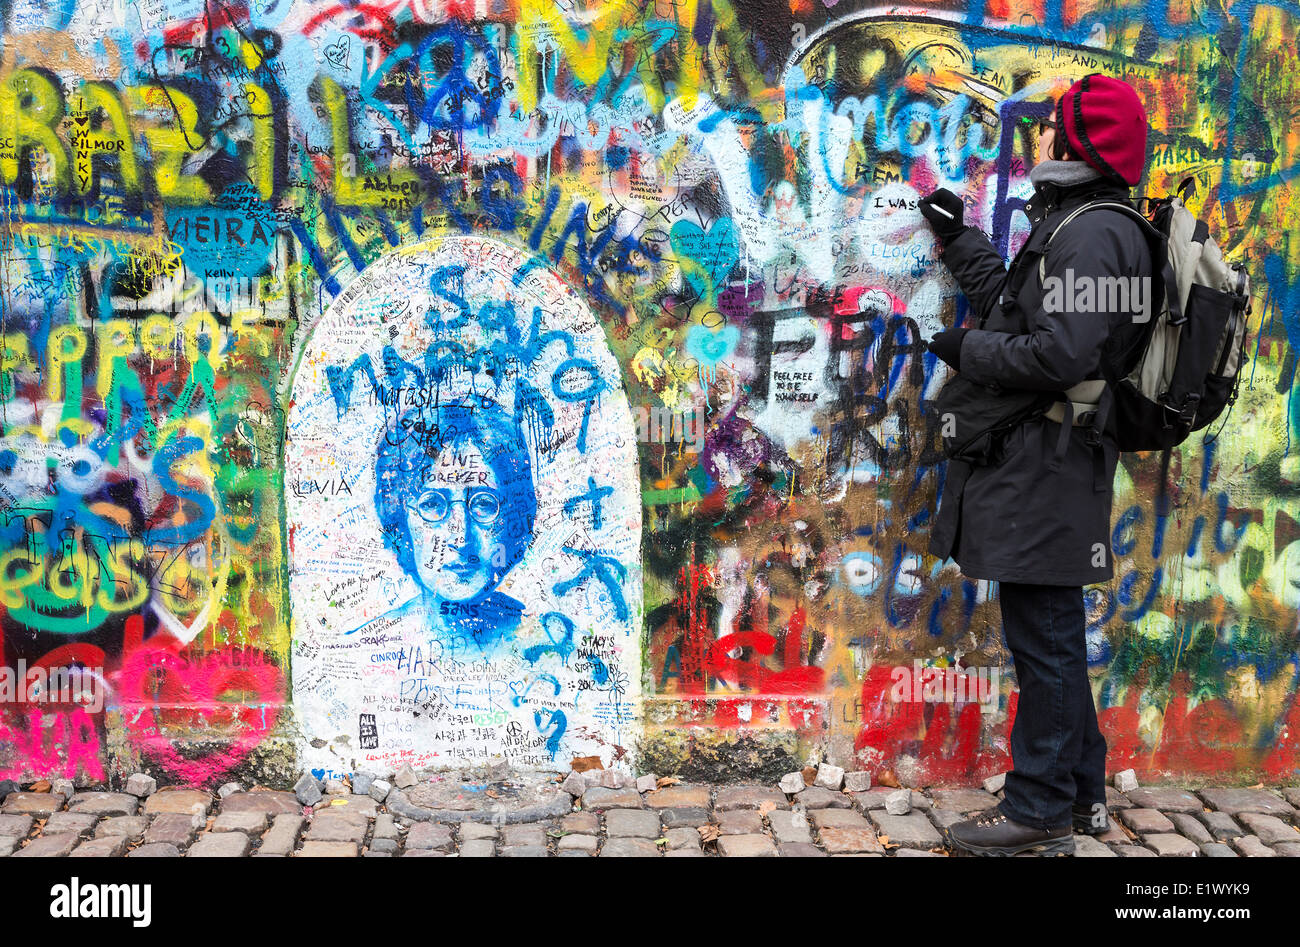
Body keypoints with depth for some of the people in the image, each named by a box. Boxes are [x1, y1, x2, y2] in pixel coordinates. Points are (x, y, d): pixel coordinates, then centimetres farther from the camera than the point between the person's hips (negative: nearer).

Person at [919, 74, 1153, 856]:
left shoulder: (1092, 234, -16)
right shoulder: (1074, 225, 17)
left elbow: (1059, 354, -25)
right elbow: (1017, 305, 27)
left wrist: (965, 349, -11)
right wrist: (958, 239, 33)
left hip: (1047, 465, -11)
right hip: (1036, 463, 11)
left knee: (1042, 638, -2)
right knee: (1053, 634, 17)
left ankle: (1041, 807, 9)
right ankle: (1082, 794, 29)